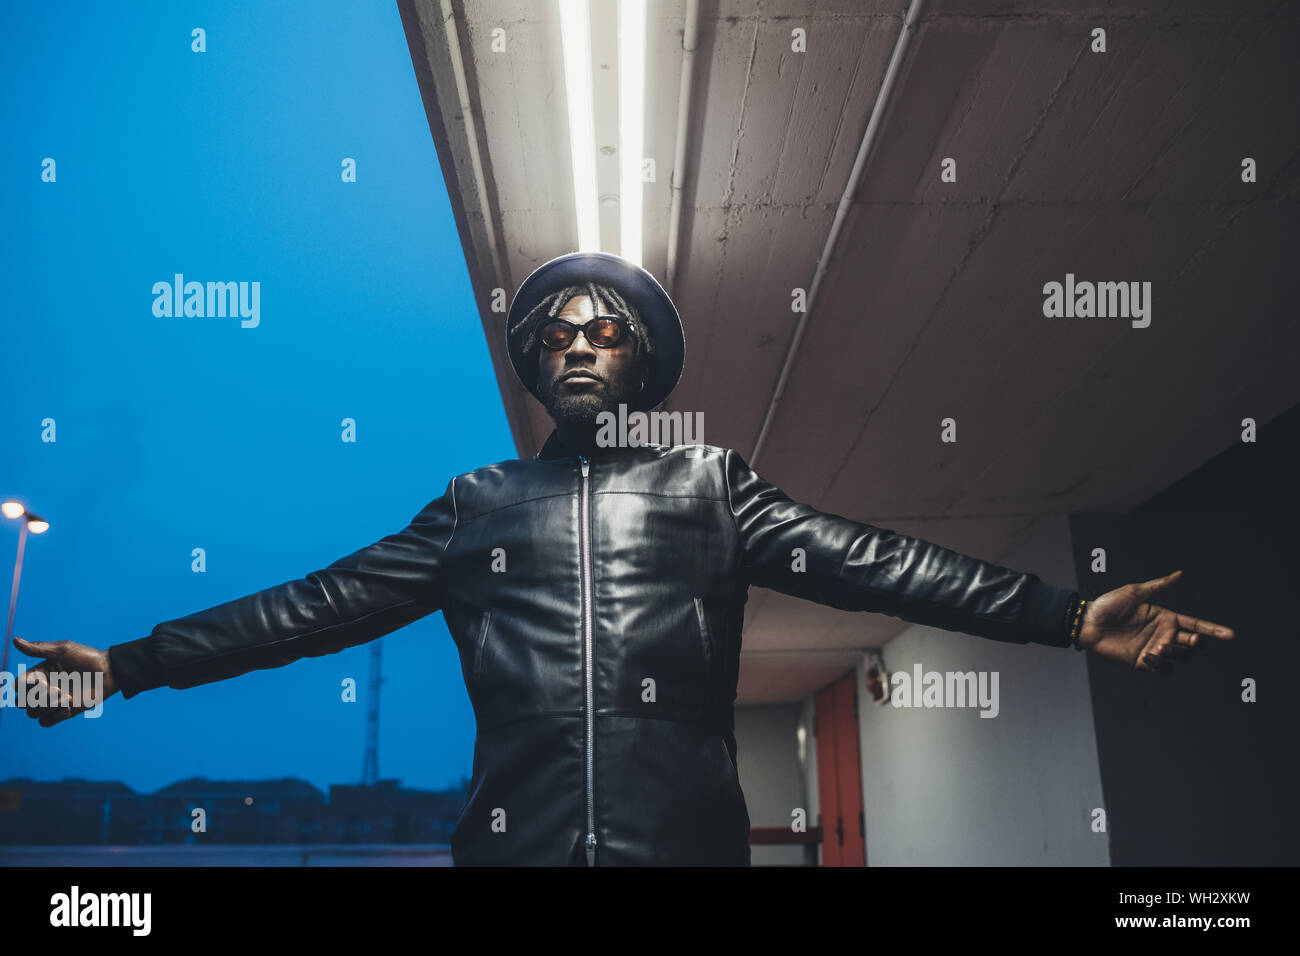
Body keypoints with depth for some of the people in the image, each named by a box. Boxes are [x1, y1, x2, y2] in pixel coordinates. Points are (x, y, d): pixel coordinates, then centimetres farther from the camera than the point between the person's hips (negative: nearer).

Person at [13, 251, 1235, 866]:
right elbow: (329, 600, 12)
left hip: (683, 836, -1)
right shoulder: (479, 502, 14)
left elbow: (863, 561, 2)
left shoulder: (710, 484, 10)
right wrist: (136, 662, 8)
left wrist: (1063, 614, -7)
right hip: (515, 837, 1)